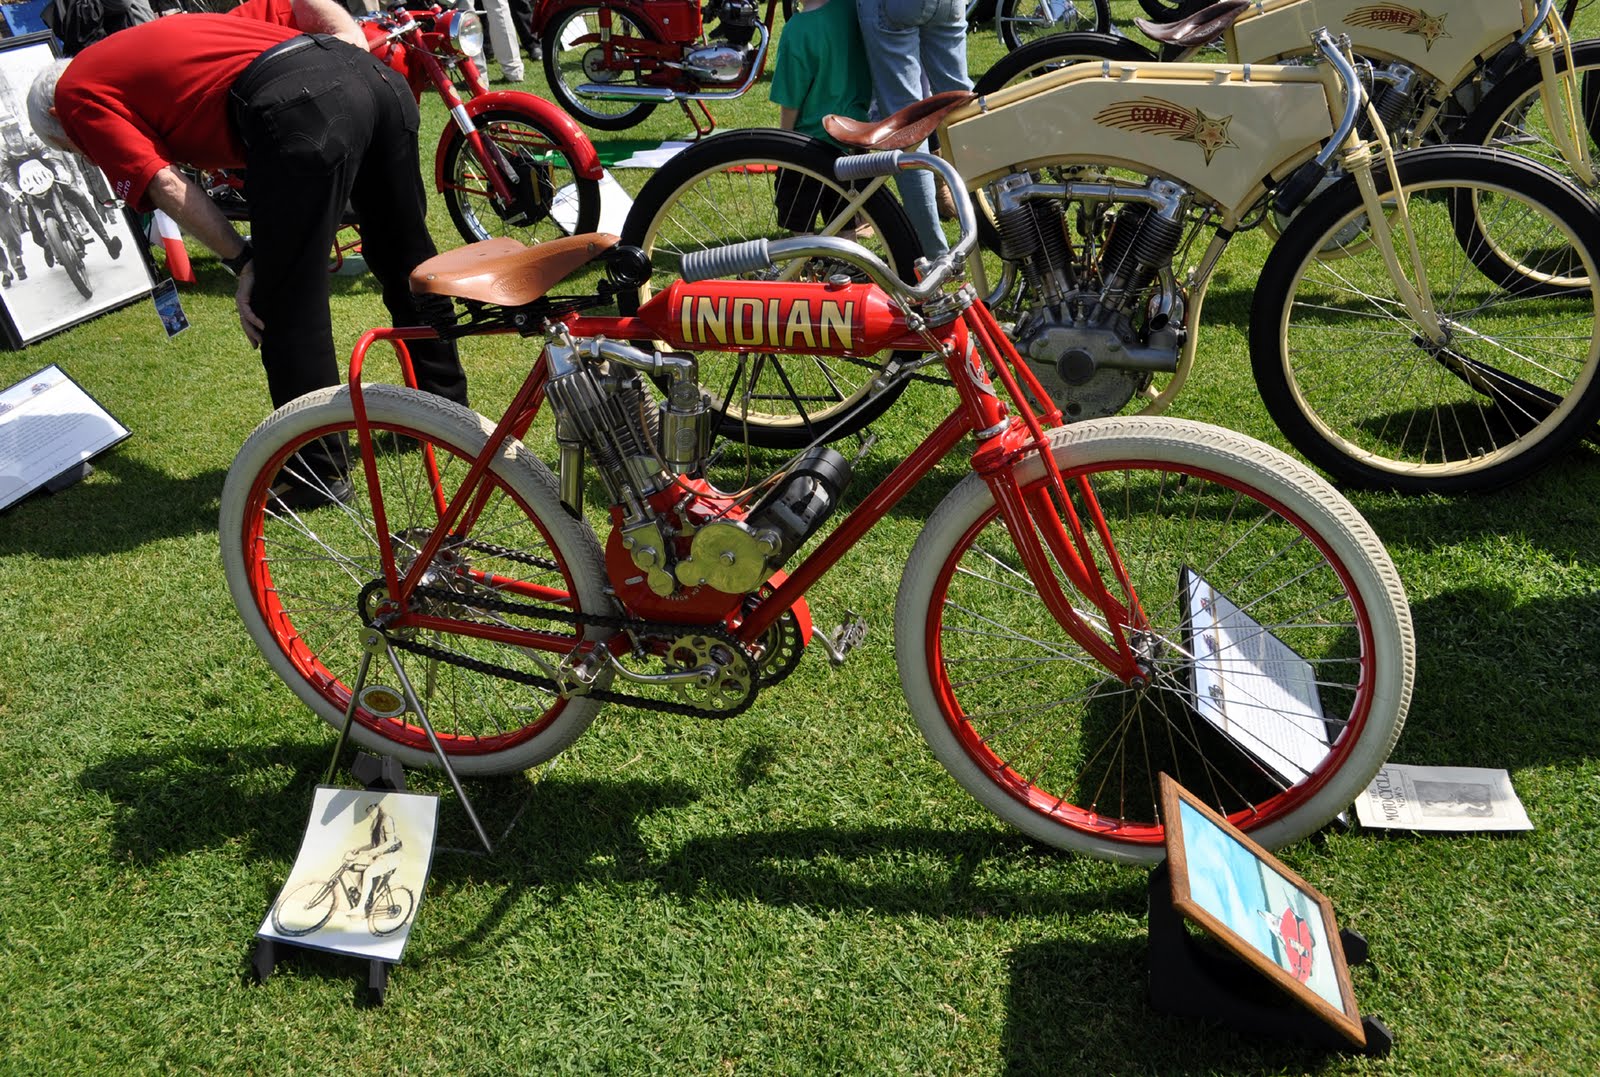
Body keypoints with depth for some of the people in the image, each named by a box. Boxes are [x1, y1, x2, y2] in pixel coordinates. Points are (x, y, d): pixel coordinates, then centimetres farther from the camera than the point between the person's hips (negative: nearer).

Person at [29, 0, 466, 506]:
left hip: (301, 109, -8)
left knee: (286, 304, 3)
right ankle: (447, 407, 37)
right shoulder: (142, 44, 37)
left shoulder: (75, 93, 16)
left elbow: (164, 185, 2)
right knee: (408, 258, 21)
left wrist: (241, 262, 6)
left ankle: (318, 470, 12)